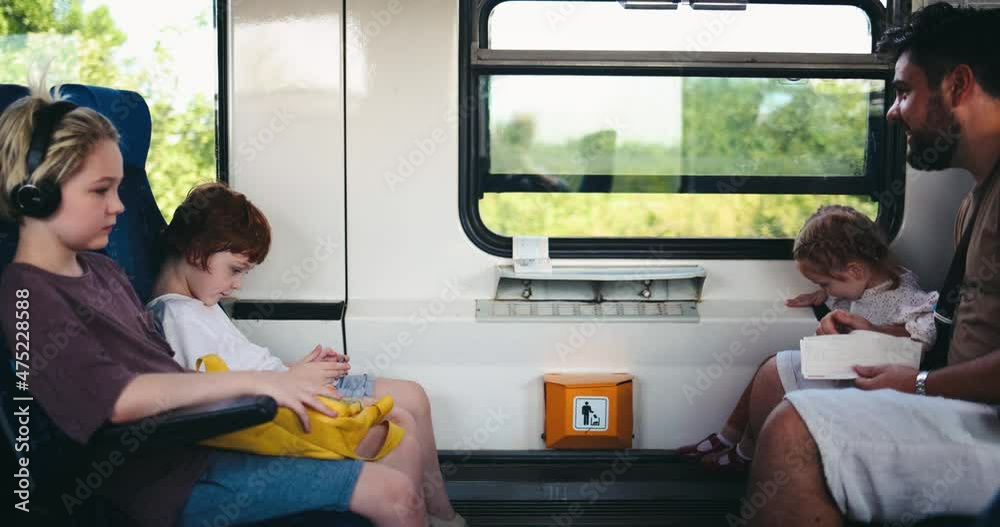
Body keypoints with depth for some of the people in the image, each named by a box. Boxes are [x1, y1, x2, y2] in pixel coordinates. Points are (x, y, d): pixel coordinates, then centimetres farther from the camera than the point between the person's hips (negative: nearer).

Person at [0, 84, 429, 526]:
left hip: (207, 432, 9)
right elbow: (121, 399, -25)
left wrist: (277, 379, 5)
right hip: (174, 481, -9)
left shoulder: (100, 270, 17)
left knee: (399, 448, 6)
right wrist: (253, 381, -22)